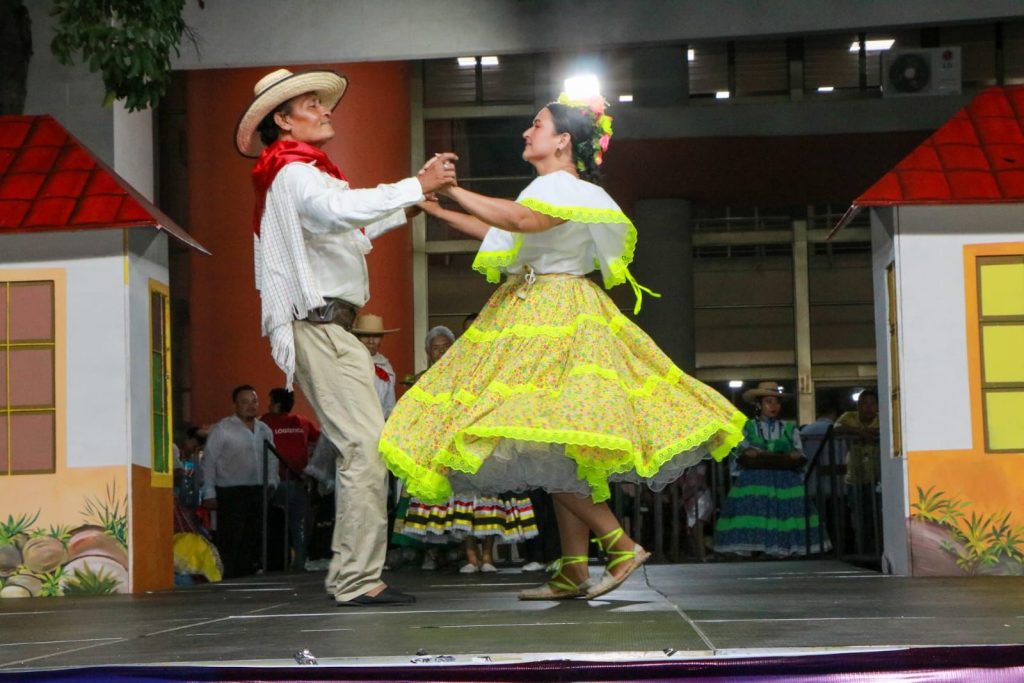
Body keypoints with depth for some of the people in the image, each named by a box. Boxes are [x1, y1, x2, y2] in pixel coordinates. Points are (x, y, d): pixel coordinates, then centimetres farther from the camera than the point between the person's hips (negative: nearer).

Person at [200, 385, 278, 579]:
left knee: (252, 540, 6)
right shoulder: (222, 429, -2)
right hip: (231, 494, -6)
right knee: (230, 541, -8)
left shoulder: (264, 431, 16)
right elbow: (209, 461, -5)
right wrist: (209, 493, -9)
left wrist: (272, 486, 9)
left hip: (258, 492, 6)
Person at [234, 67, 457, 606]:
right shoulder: (293, 172, -8)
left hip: (326, 328, 11)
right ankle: (357, 579, -18)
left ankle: (349, 574, 12)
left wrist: (405, 211, 28)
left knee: (359, 450, 10)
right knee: (367, 447, -16)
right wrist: (416, 186, -28)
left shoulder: (299, 173, 25)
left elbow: (345, 233, 34)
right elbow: (340, 210, -29)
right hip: (321, 326, -11)